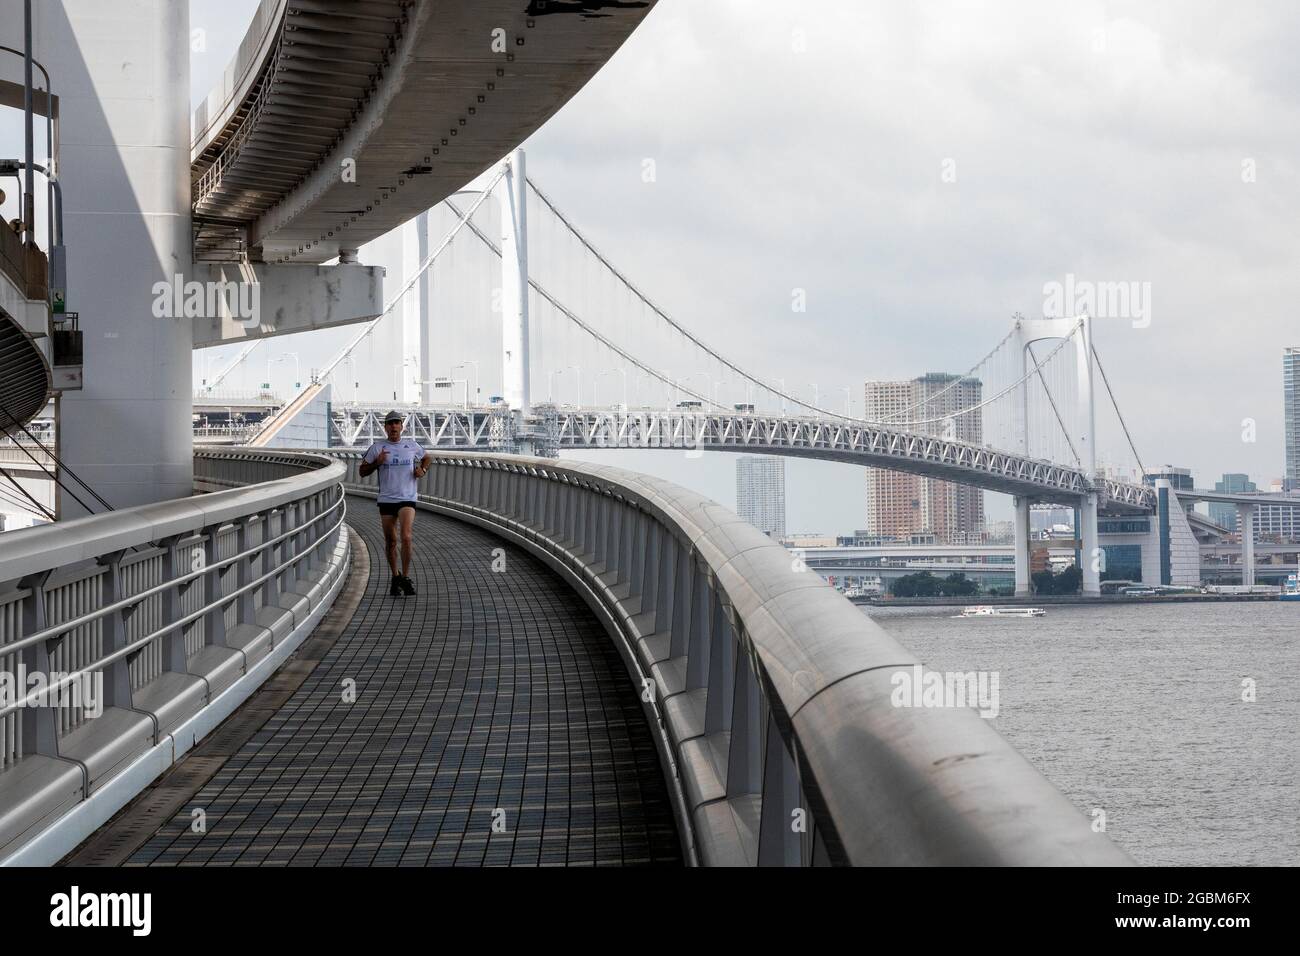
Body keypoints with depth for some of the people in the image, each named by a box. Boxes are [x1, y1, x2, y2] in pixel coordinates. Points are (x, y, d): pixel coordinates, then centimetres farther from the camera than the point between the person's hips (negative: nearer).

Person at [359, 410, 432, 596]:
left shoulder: (412, 446, 5)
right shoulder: (376, 448, 1)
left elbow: (426, 457, 26)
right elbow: (362, 471, 5)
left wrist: (423, 470, 5)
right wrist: (377, 463, -13)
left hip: (407, 499, -1)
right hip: (386, 499, 1)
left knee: (406, 537, -19)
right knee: (390, 541, 8)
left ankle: (406, 577, -11)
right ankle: (395, 577, 25)